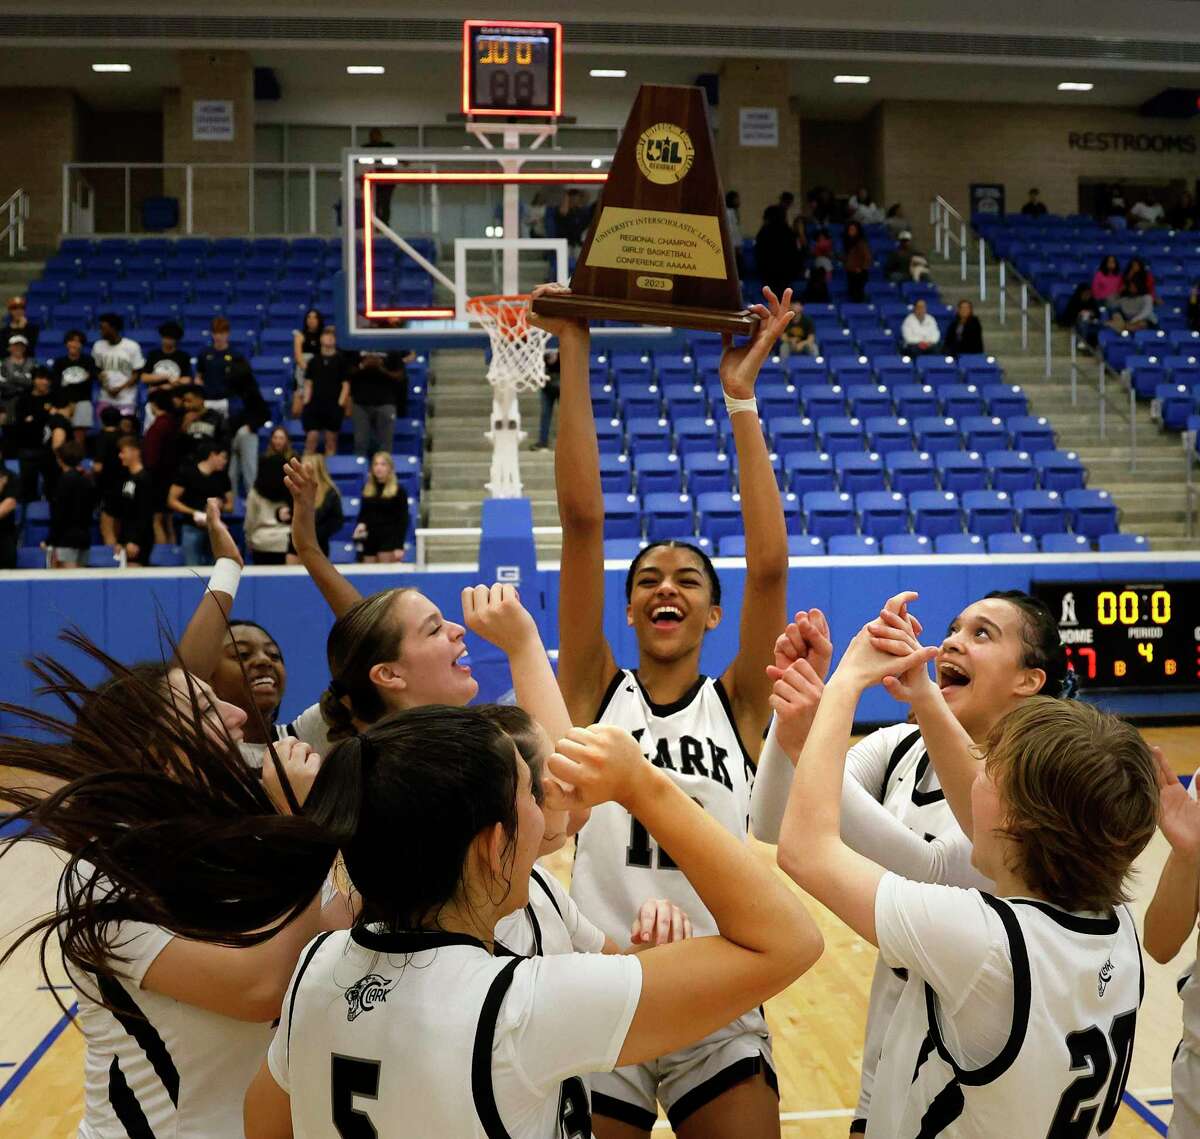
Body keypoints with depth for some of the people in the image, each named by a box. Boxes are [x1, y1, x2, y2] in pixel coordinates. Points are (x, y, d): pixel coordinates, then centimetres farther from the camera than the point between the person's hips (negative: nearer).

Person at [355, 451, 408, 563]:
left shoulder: (398, 491, -3)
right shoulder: (367, 489, 11)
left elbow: (403, 520, -5)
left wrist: (400, 546, -12)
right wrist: (361, 524, -6)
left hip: (389, 538, -5)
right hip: (370, 539, 5)